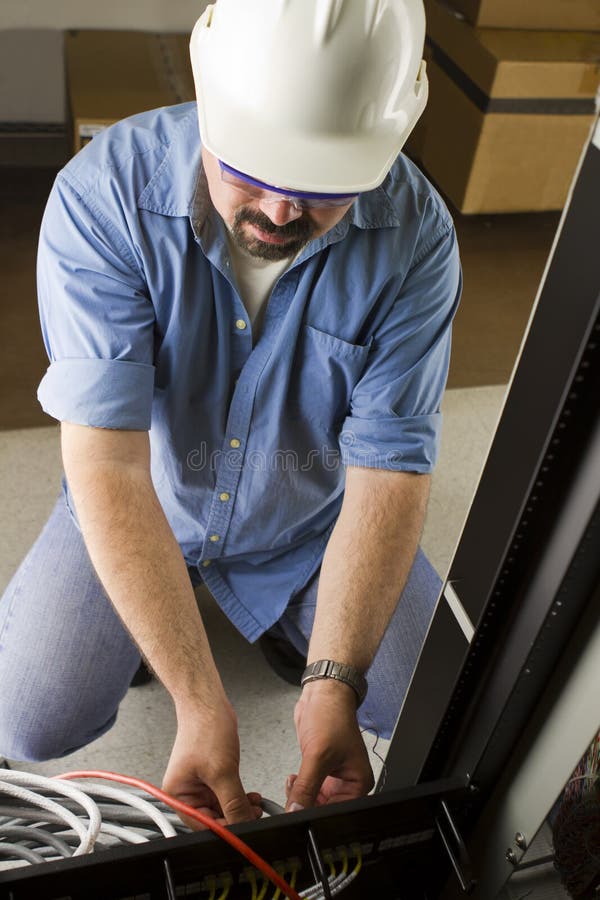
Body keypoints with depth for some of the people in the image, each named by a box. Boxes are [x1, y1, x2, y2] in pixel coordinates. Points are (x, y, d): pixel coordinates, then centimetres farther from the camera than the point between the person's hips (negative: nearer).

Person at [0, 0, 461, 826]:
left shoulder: (416, 237, -23)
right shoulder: (103, 195, -27)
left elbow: (389, 473, -22)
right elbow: (108, 465, -31)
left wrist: (332, 681, -31)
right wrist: (201, 702, -35)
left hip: (314, 520, 2)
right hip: (143, 503, 0)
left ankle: (286, 623, 24)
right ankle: (139, 613, 21)